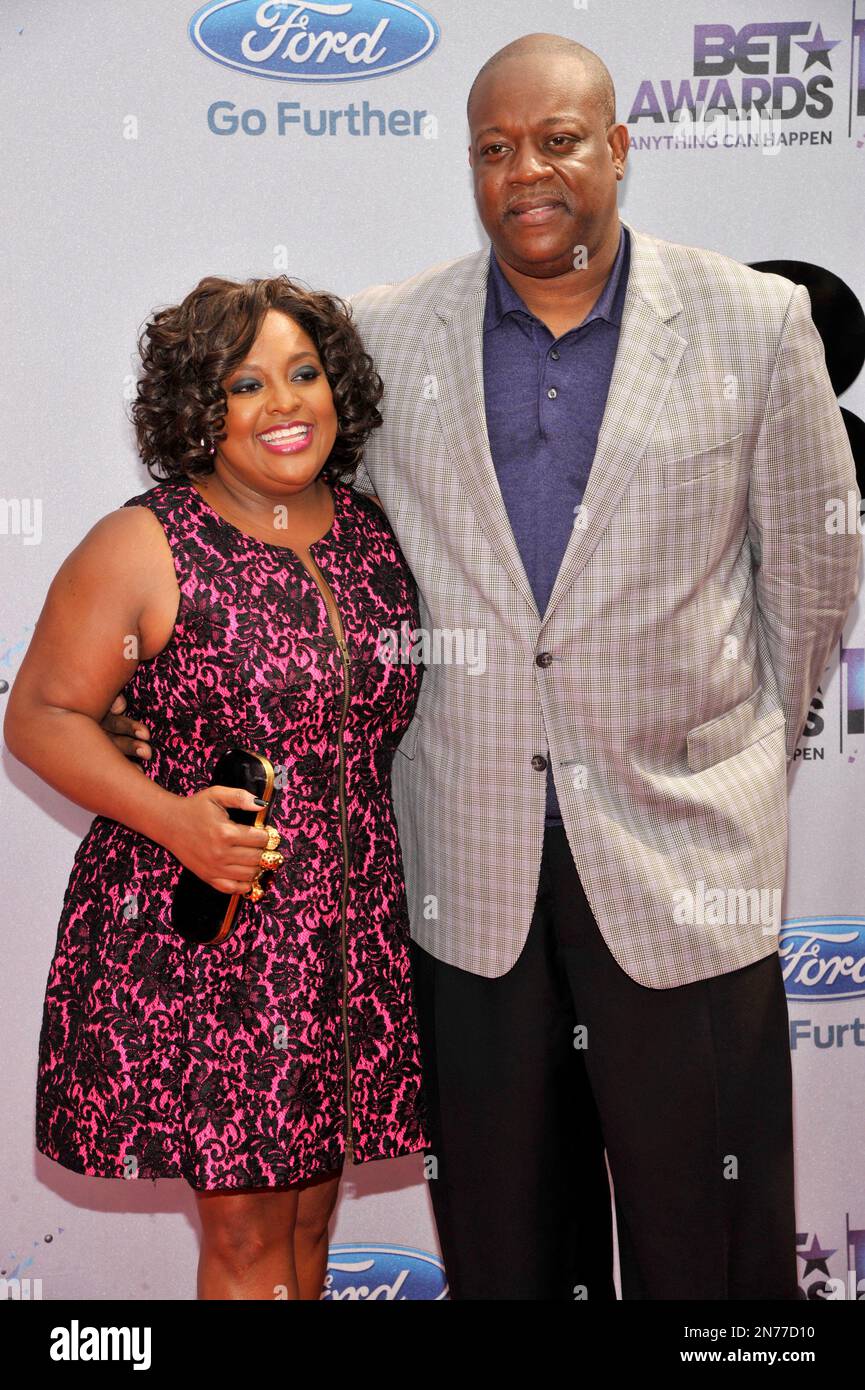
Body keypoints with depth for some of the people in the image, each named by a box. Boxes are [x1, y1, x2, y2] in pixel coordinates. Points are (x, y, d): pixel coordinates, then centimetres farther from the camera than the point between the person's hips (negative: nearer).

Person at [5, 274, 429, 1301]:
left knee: (310, 1213, 16)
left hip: (352, 937, 5)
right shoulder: (142, 550, -10)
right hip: (197, 939, -5)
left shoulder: (373, 532, 7)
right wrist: (172, 818, -22)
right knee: (247, 1233, 3)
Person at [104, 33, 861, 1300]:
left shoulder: (756, 323, -1)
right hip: (471, 858, 2)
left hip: (682, 850, -1)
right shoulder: (386, 334, 3)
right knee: (501, 1238, 14)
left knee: (705, 1242, 9)